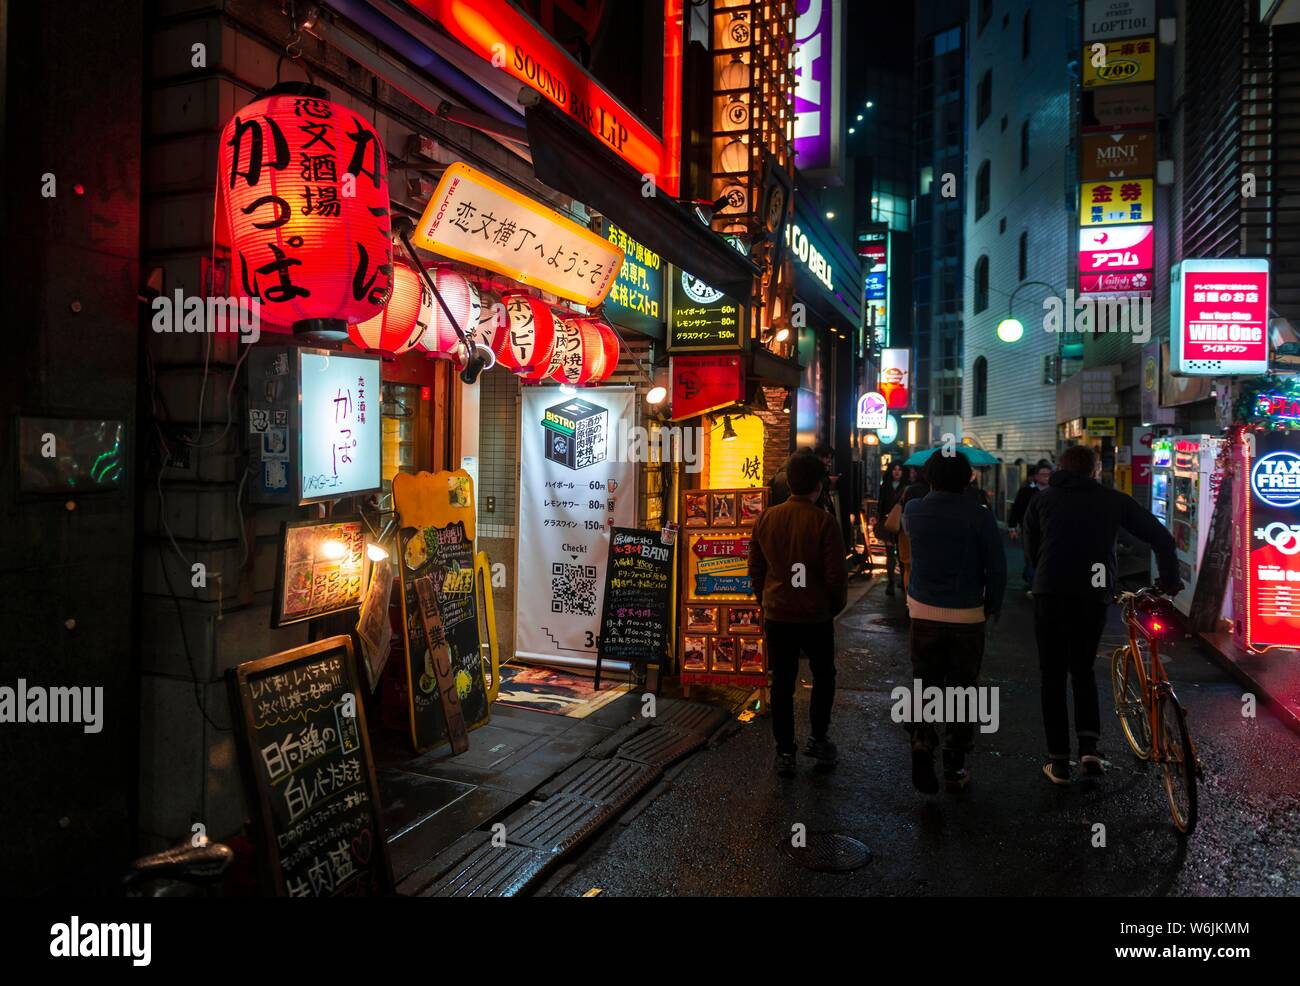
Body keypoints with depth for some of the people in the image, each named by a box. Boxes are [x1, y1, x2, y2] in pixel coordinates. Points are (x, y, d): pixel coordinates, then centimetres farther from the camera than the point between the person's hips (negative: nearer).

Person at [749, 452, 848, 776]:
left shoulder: (766, 518, -2)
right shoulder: (824, 521, -14)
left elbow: (755, 569, 6)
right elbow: (836, 574, -12)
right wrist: (835, 606, 5)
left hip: (777, 614, 3)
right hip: (815, 616, -3)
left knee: (782, 683, 10)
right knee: (823, 676, 20)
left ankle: (784, 752, 14)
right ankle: (818, 738, 23)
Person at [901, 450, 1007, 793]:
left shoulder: (913, 510, -2)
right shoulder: (979, 515, -10)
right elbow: (997, 566, -7)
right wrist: (993, 605, 7)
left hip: (923, 612, 2)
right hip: (968, 616, -2)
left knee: (924, 682, 12)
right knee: (962, 688, 10)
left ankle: (921, 739, -13)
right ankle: (955, 768, 16)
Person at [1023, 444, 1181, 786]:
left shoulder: (1042, 499, 12)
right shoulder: (1113, 499, 11)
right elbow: (1162, 538, 10)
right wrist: (1169, 581, 21)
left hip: (1051, 594, -1)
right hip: (1095, 596, 1)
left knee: (1052, 677, 10)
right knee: (1083, 670, 21)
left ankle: (1059, 761, 10)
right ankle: (1089, 746, 8)